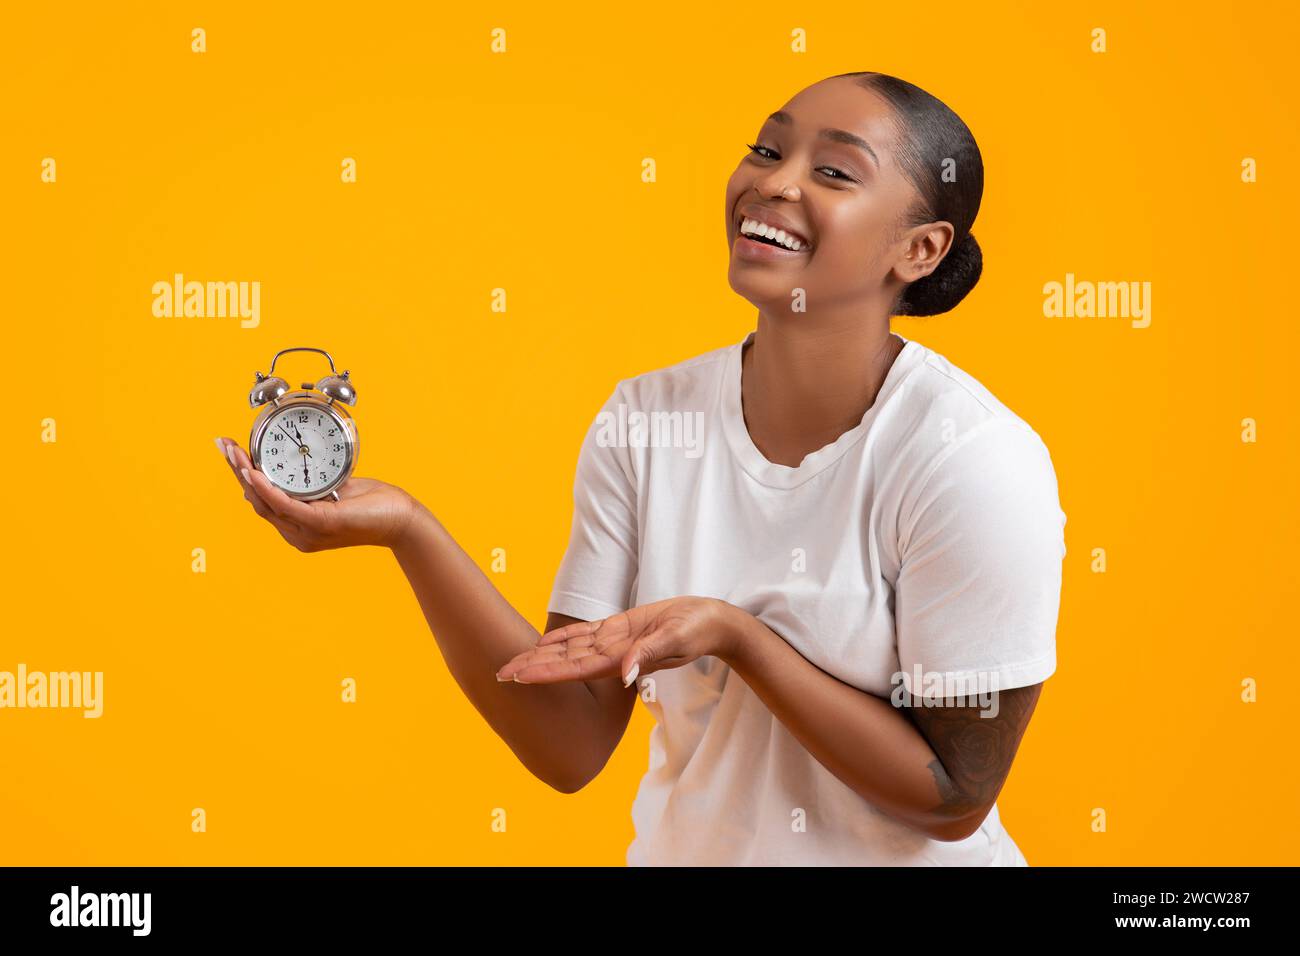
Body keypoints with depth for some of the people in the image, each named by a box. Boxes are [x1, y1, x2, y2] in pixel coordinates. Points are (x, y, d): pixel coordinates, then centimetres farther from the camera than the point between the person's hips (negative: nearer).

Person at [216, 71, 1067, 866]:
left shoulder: (976, 462, -18)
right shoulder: (645, 423, -7)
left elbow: (955, 798, -14)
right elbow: (572, 750, -9)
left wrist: (732, 635, -24)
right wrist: (409, 532, -20)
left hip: (901, 855, -2)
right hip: (685, 850, 3)